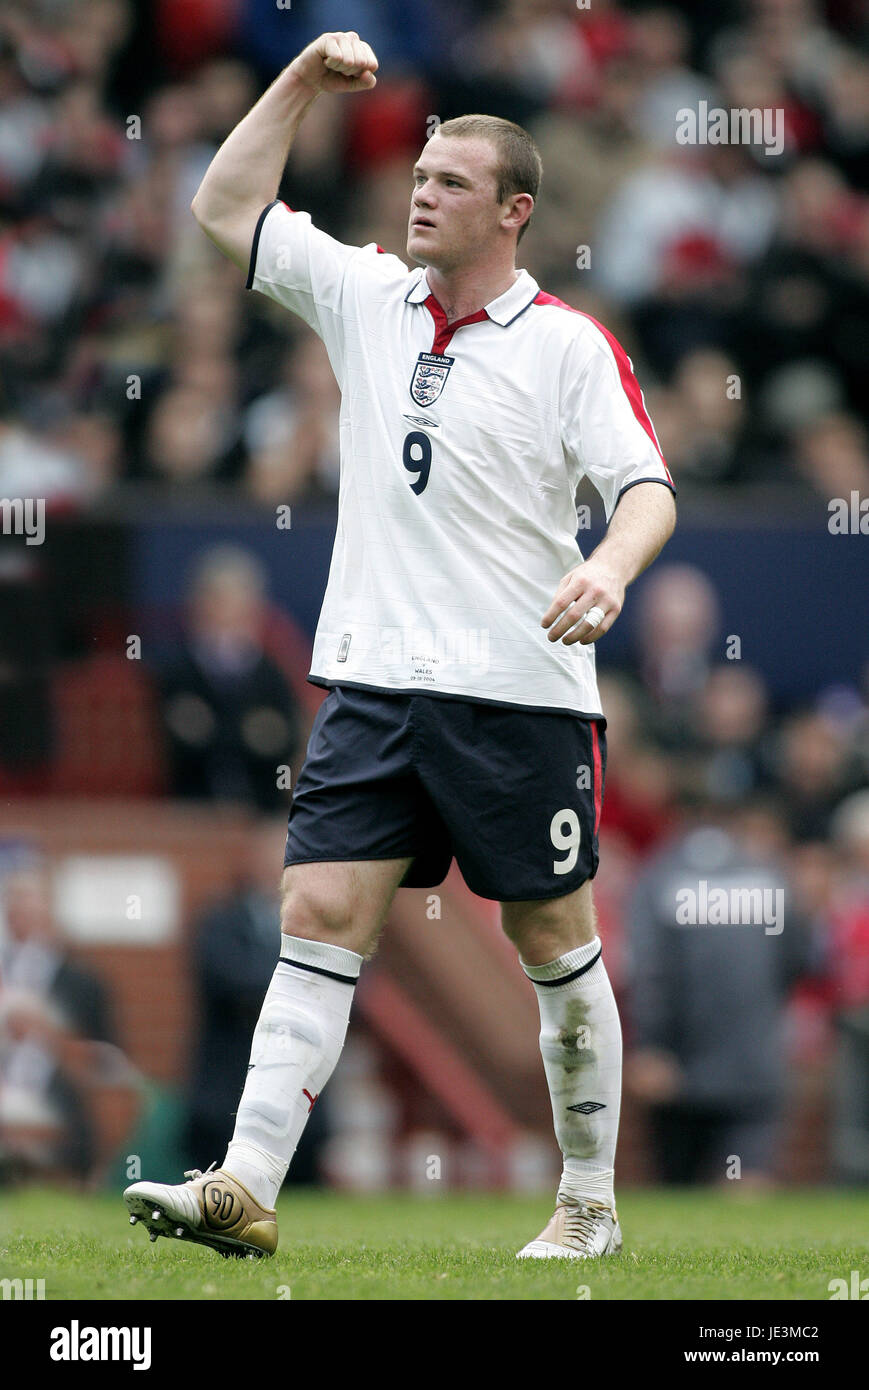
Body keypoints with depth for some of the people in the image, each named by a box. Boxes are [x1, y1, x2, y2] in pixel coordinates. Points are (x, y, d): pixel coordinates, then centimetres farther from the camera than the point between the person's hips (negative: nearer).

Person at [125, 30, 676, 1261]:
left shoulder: (567, 344, -4)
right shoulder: (365, 299, 10)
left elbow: (647, 486, -10)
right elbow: (224, 207, 15)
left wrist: (611, 565, -31)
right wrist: (305, 82, 6)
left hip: (520, 693, -4)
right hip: (373, 679, 4)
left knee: (556, 944, 5)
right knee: (321, 919, -7)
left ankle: (591, 1205, 16)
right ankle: (244, 1191, -15)